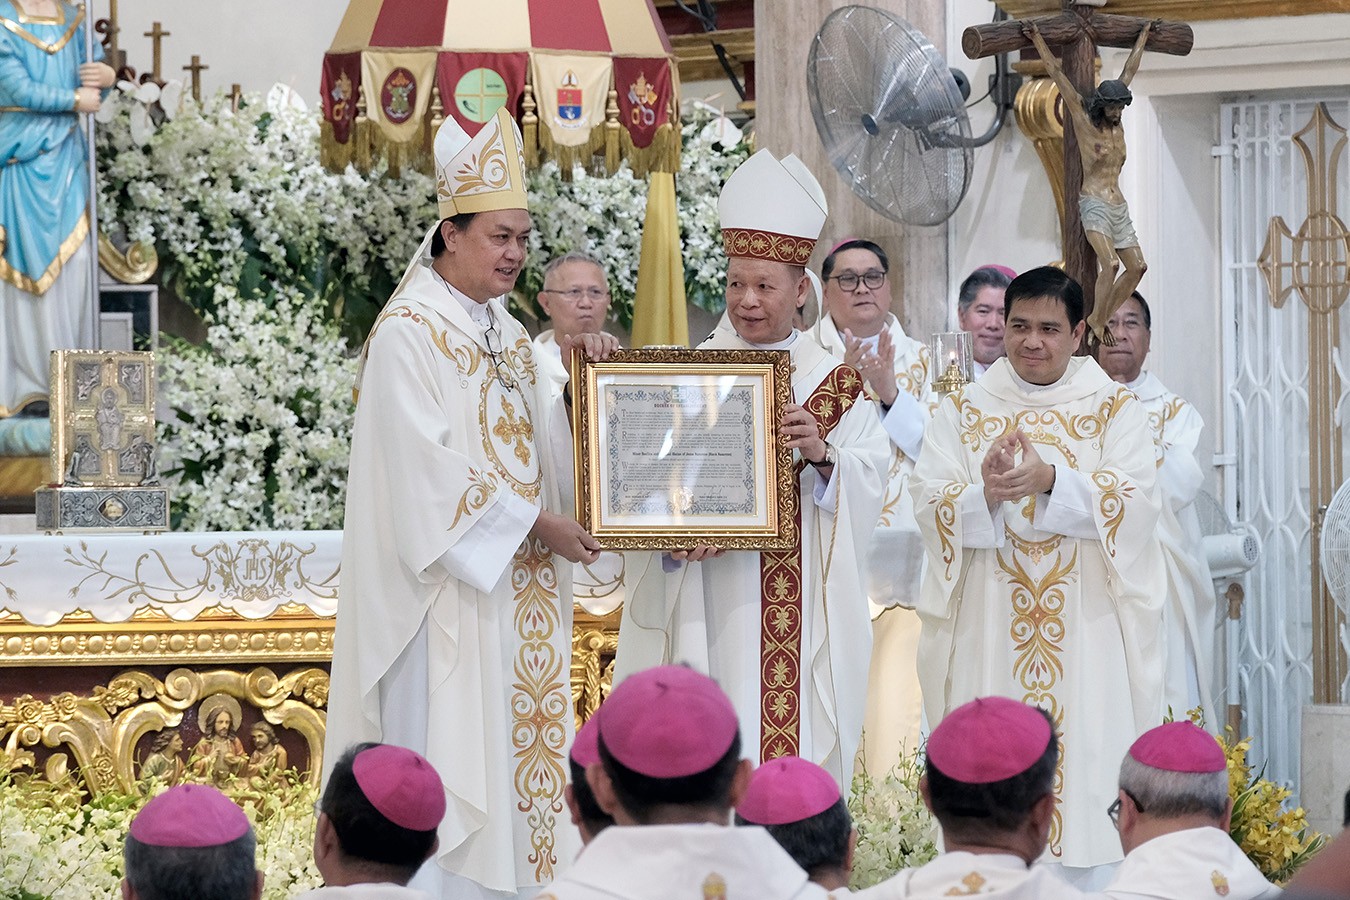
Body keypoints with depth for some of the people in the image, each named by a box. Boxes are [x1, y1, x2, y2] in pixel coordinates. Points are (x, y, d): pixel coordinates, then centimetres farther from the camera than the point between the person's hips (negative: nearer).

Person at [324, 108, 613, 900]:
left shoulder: (509, 336, 16)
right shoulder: (408, 332, -10)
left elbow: (535, 448, 14)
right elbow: (425, 463, -17)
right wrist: (532, 520, -16)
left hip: (519, 580, 8)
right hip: (448, 581, -8)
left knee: (512, 742, 6)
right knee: (444, 736, -8)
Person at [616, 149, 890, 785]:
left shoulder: (835, 381, 9)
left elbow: (870, 487, -1)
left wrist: (822, 454, -19)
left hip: (807, 620, 1)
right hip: (708, 610, -1)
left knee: (798, 751, -2)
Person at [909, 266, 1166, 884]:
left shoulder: (1115, 409, 7)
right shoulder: (963, 411, 10)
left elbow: (1134, 503, -7)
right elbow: (929, 504, -2)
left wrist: (1049, 479, -22)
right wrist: (987, 493, -22)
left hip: (1087, 632, -1)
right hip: (988, 630, 1)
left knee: (1084, 756, -5)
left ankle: (1085, 877, -1)